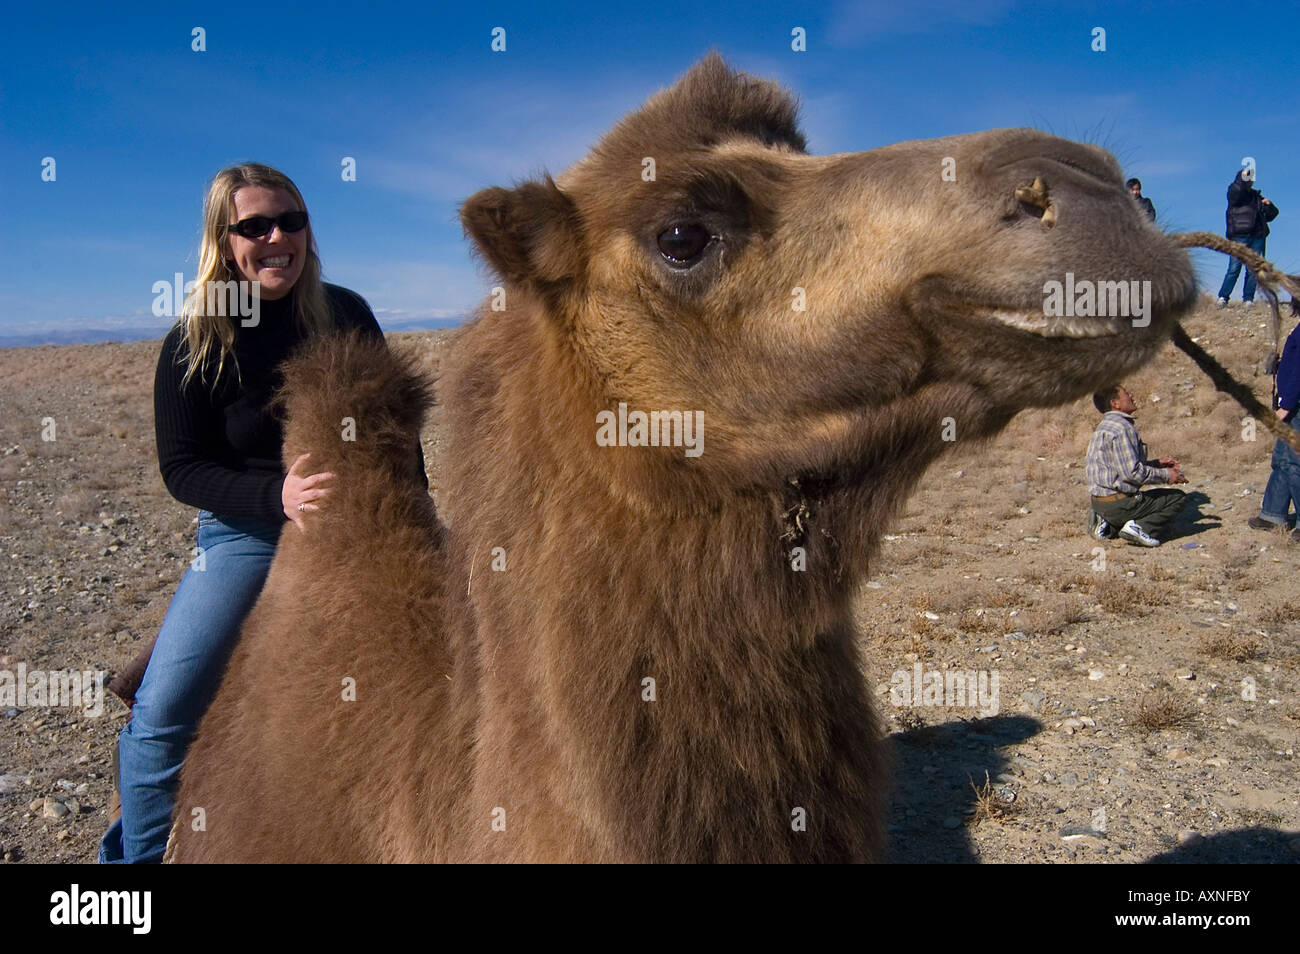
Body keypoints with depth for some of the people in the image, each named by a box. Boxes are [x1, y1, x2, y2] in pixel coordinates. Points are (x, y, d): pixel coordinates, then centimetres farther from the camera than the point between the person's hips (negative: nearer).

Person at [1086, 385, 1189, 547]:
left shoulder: (1106, 426, 16)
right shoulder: (1122, 427, -17)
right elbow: (1132, 472, -23)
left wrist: (1157, 463, 18)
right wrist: (1166, 475, -10)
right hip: (1118, 503, -9)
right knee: (1178, 497, 4)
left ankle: (1109, 526, 11)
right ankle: (1141, 528, -12)